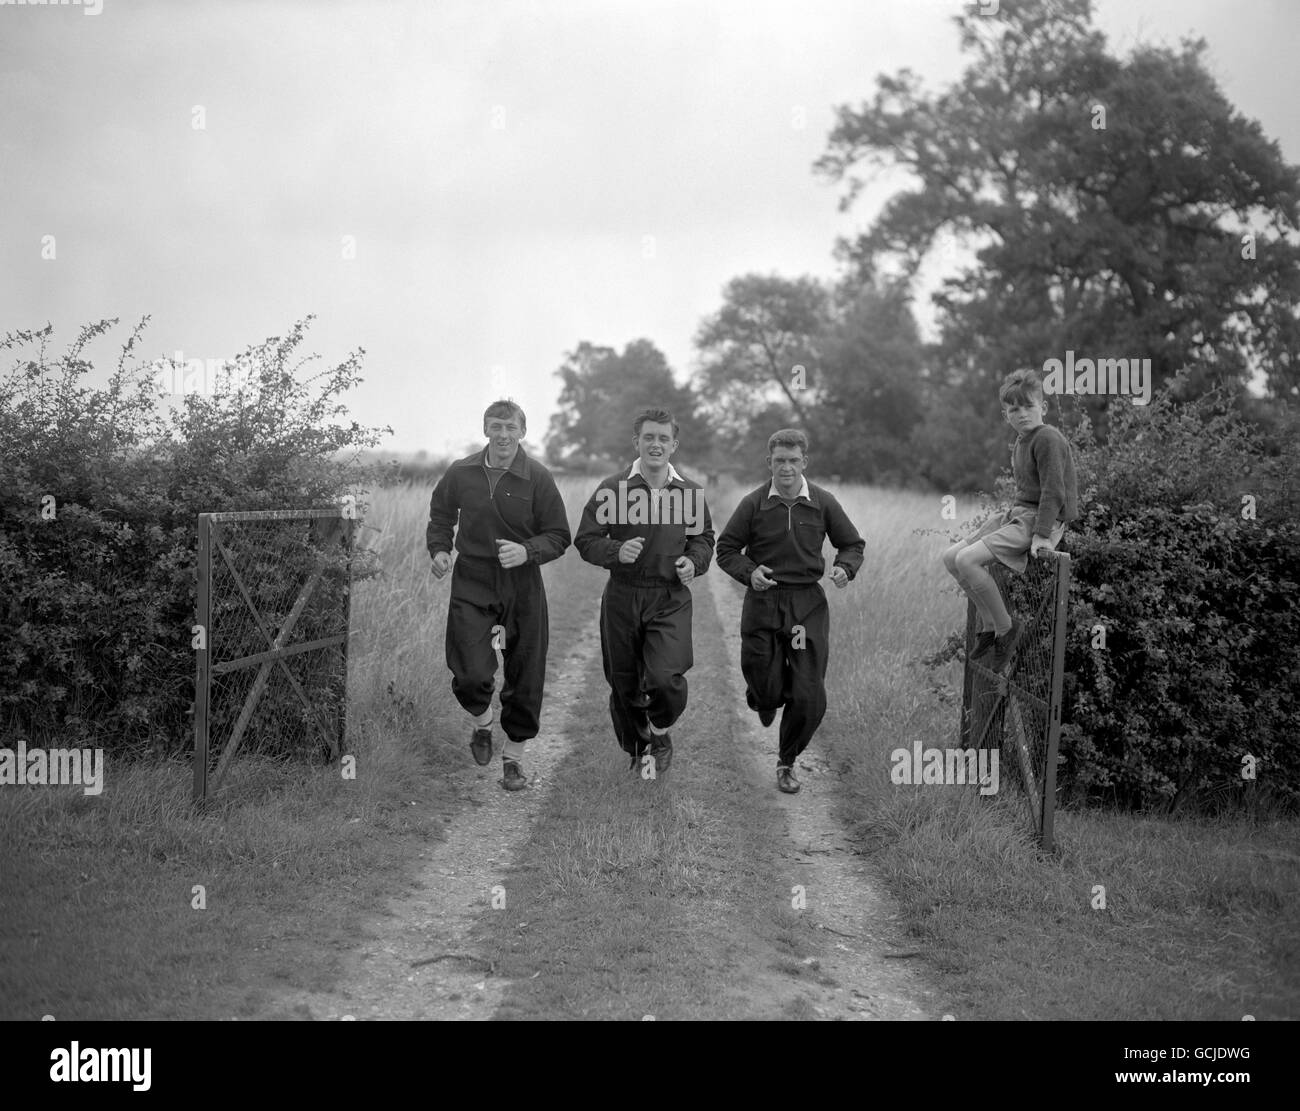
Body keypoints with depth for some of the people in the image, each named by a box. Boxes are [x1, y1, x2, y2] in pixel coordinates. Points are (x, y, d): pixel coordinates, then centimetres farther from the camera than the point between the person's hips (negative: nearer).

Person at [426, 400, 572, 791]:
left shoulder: (537, 478, -6)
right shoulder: (460, 474, 0)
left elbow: (559, 537, -3)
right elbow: (440, 516, 17)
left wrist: (527, 551, -21)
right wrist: (439, 549, -1)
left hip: (523, 588, 0)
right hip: (471, 586, 0)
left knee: (525, 679, 5)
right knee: (471, 674, -12)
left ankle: (513, 756, 25)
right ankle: (482, 722, 22)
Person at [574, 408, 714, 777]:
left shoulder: (690, 492, 5)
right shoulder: (612, 489, -3)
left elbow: (703, 537, 19)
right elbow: (585, 540, -1)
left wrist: (693, 562, -1)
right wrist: (616, 552, -20)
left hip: (671, 599, 0)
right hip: (622, 597, 0)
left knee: (666, 678, -17)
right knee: (623, 685, 8)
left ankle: (661, 732, 13)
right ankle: (637, 749, 33)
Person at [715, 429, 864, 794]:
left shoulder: (823, 503, 0)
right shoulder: (753, 504, -3)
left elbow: (853, 544, 11)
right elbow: (726, 549, 5)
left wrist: (844, 568, -10)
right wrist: (748, 571, -14)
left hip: (808, 604, 1)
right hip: (762, 603, -1)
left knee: (809, 699, -4)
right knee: (766, 689, 0)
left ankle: (787, 761, 19)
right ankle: (766, 698, 40)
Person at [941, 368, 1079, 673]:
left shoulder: (1048, 438, -13)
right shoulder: (1020, 442, 17)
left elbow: (1053, 490, -18)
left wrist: (1041, 534, -23)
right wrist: (1011, 515, 11)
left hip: (1041, 519, -10)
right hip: (1017, 514, 10)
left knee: (967, 560, -24)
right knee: (951, 557, 2)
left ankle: (1006, 626, -12)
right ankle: (989, 625, 8)